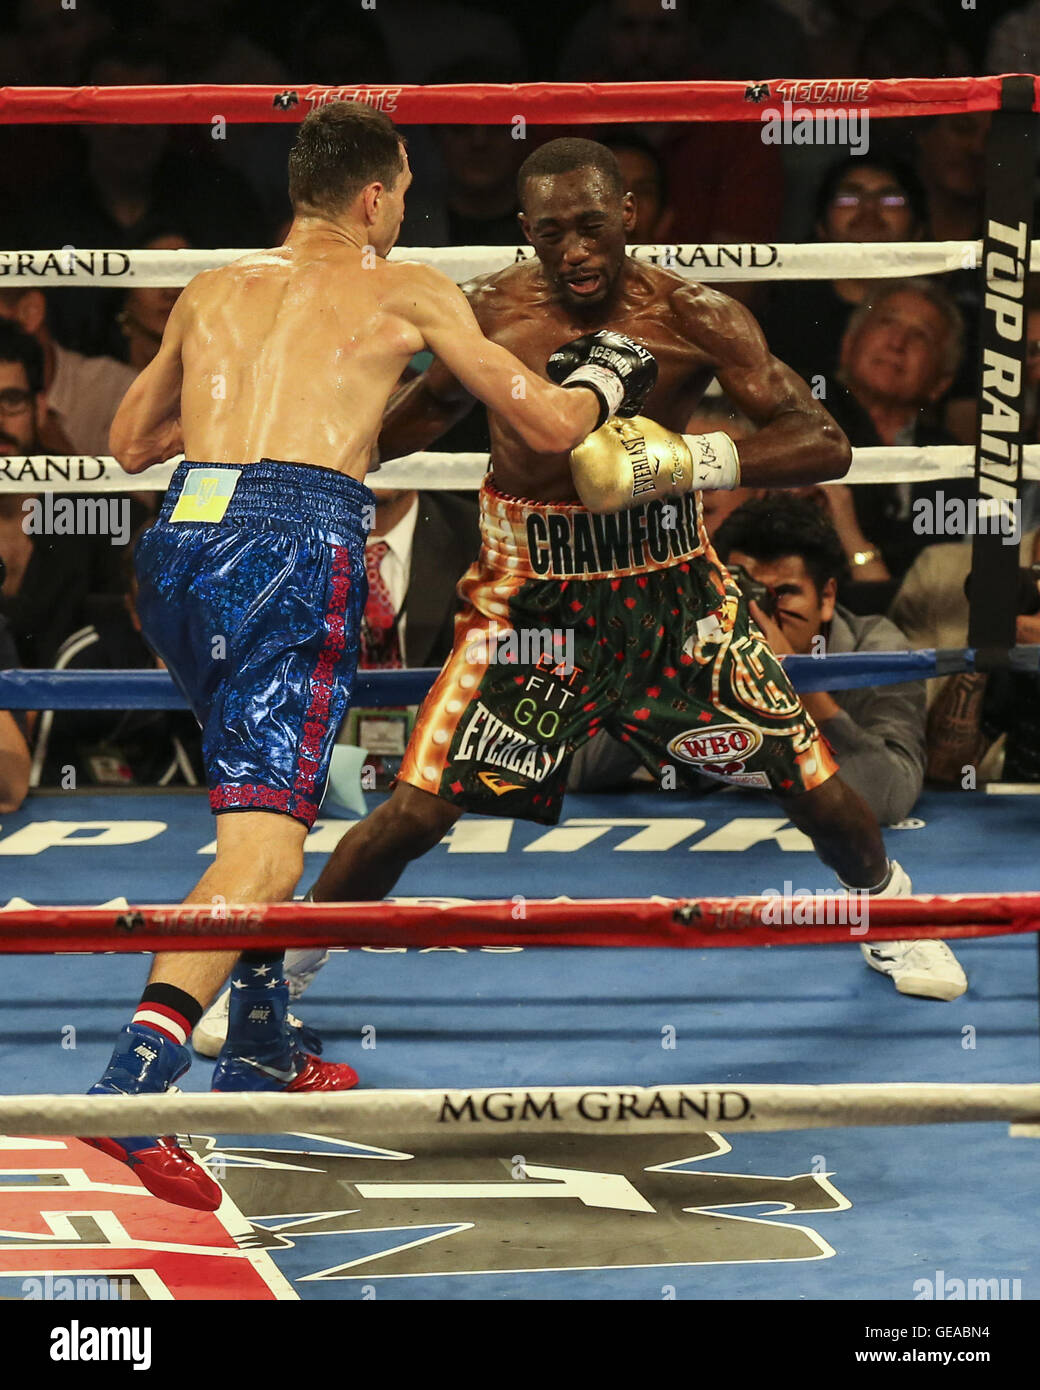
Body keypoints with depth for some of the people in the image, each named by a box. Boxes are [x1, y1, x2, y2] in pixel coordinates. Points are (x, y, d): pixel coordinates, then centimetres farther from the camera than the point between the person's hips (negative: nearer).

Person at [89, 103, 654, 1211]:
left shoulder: (213, 291, 25)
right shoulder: (404, 290, 13)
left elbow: (130, 443, 37)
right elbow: (547, 426, 16)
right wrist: (605, 380, 38)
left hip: (179, 544, 6)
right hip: (294, 544, -6)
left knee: (259, 793, 29)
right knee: (262, 848, -13)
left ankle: (260, 1051, 35)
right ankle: (134, 1078, -32)